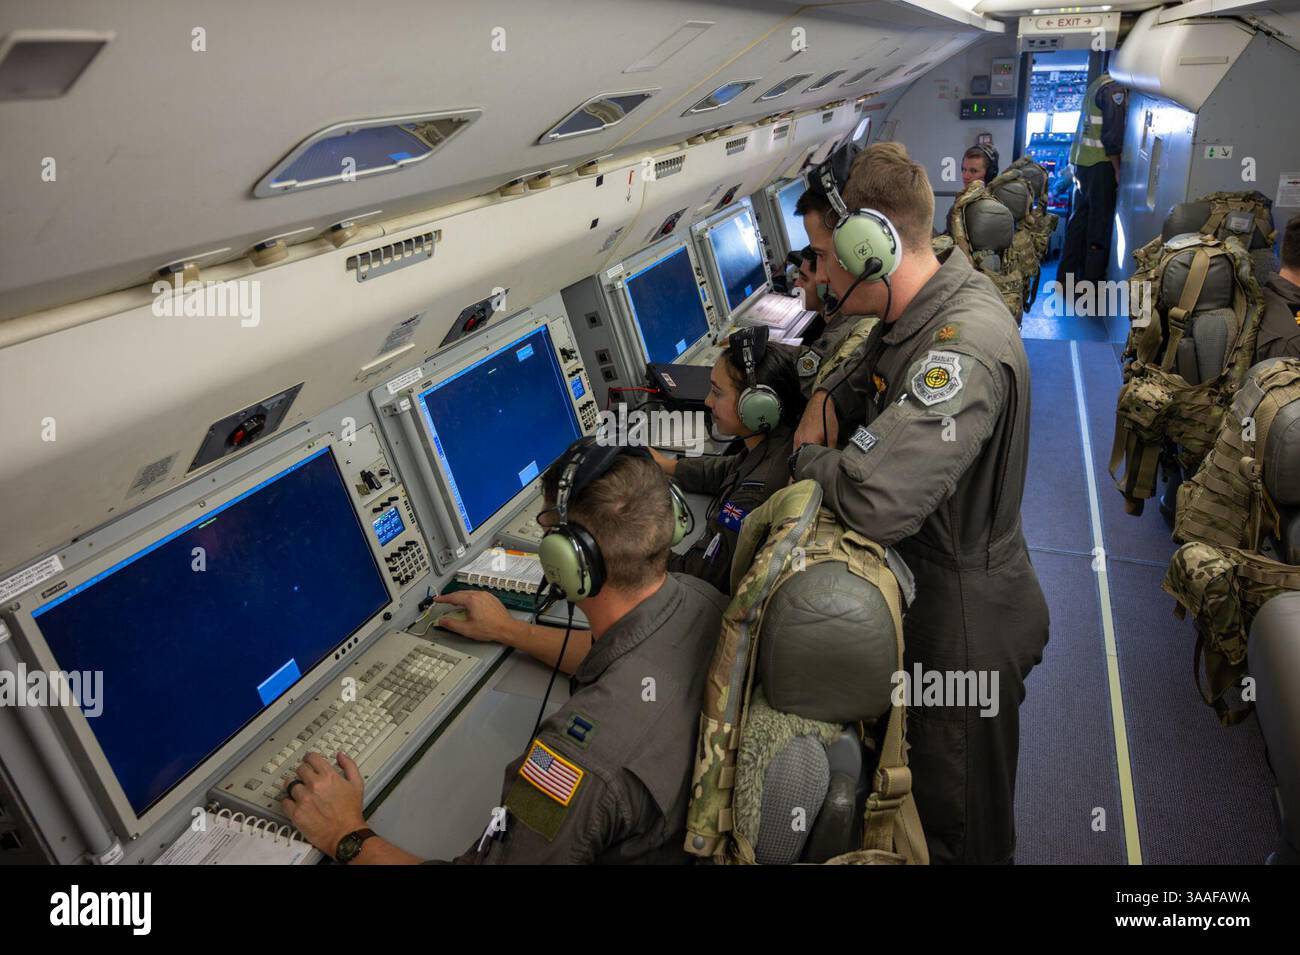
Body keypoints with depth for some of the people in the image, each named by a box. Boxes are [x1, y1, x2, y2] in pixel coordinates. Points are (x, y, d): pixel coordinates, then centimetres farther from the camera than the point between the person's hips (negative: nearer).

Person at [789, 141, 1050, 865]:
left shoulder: (965, 347, -33)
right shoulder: (927, 304, -1)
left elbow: (874, 500, -42)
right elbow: (861, 373, 15)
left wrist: (808, 457, -20)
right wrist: (826, 404, -8)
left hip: (965, 620, -9)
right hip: (927, 588, 9)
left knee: (961, 820, 15)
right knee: (929, 783, 30)